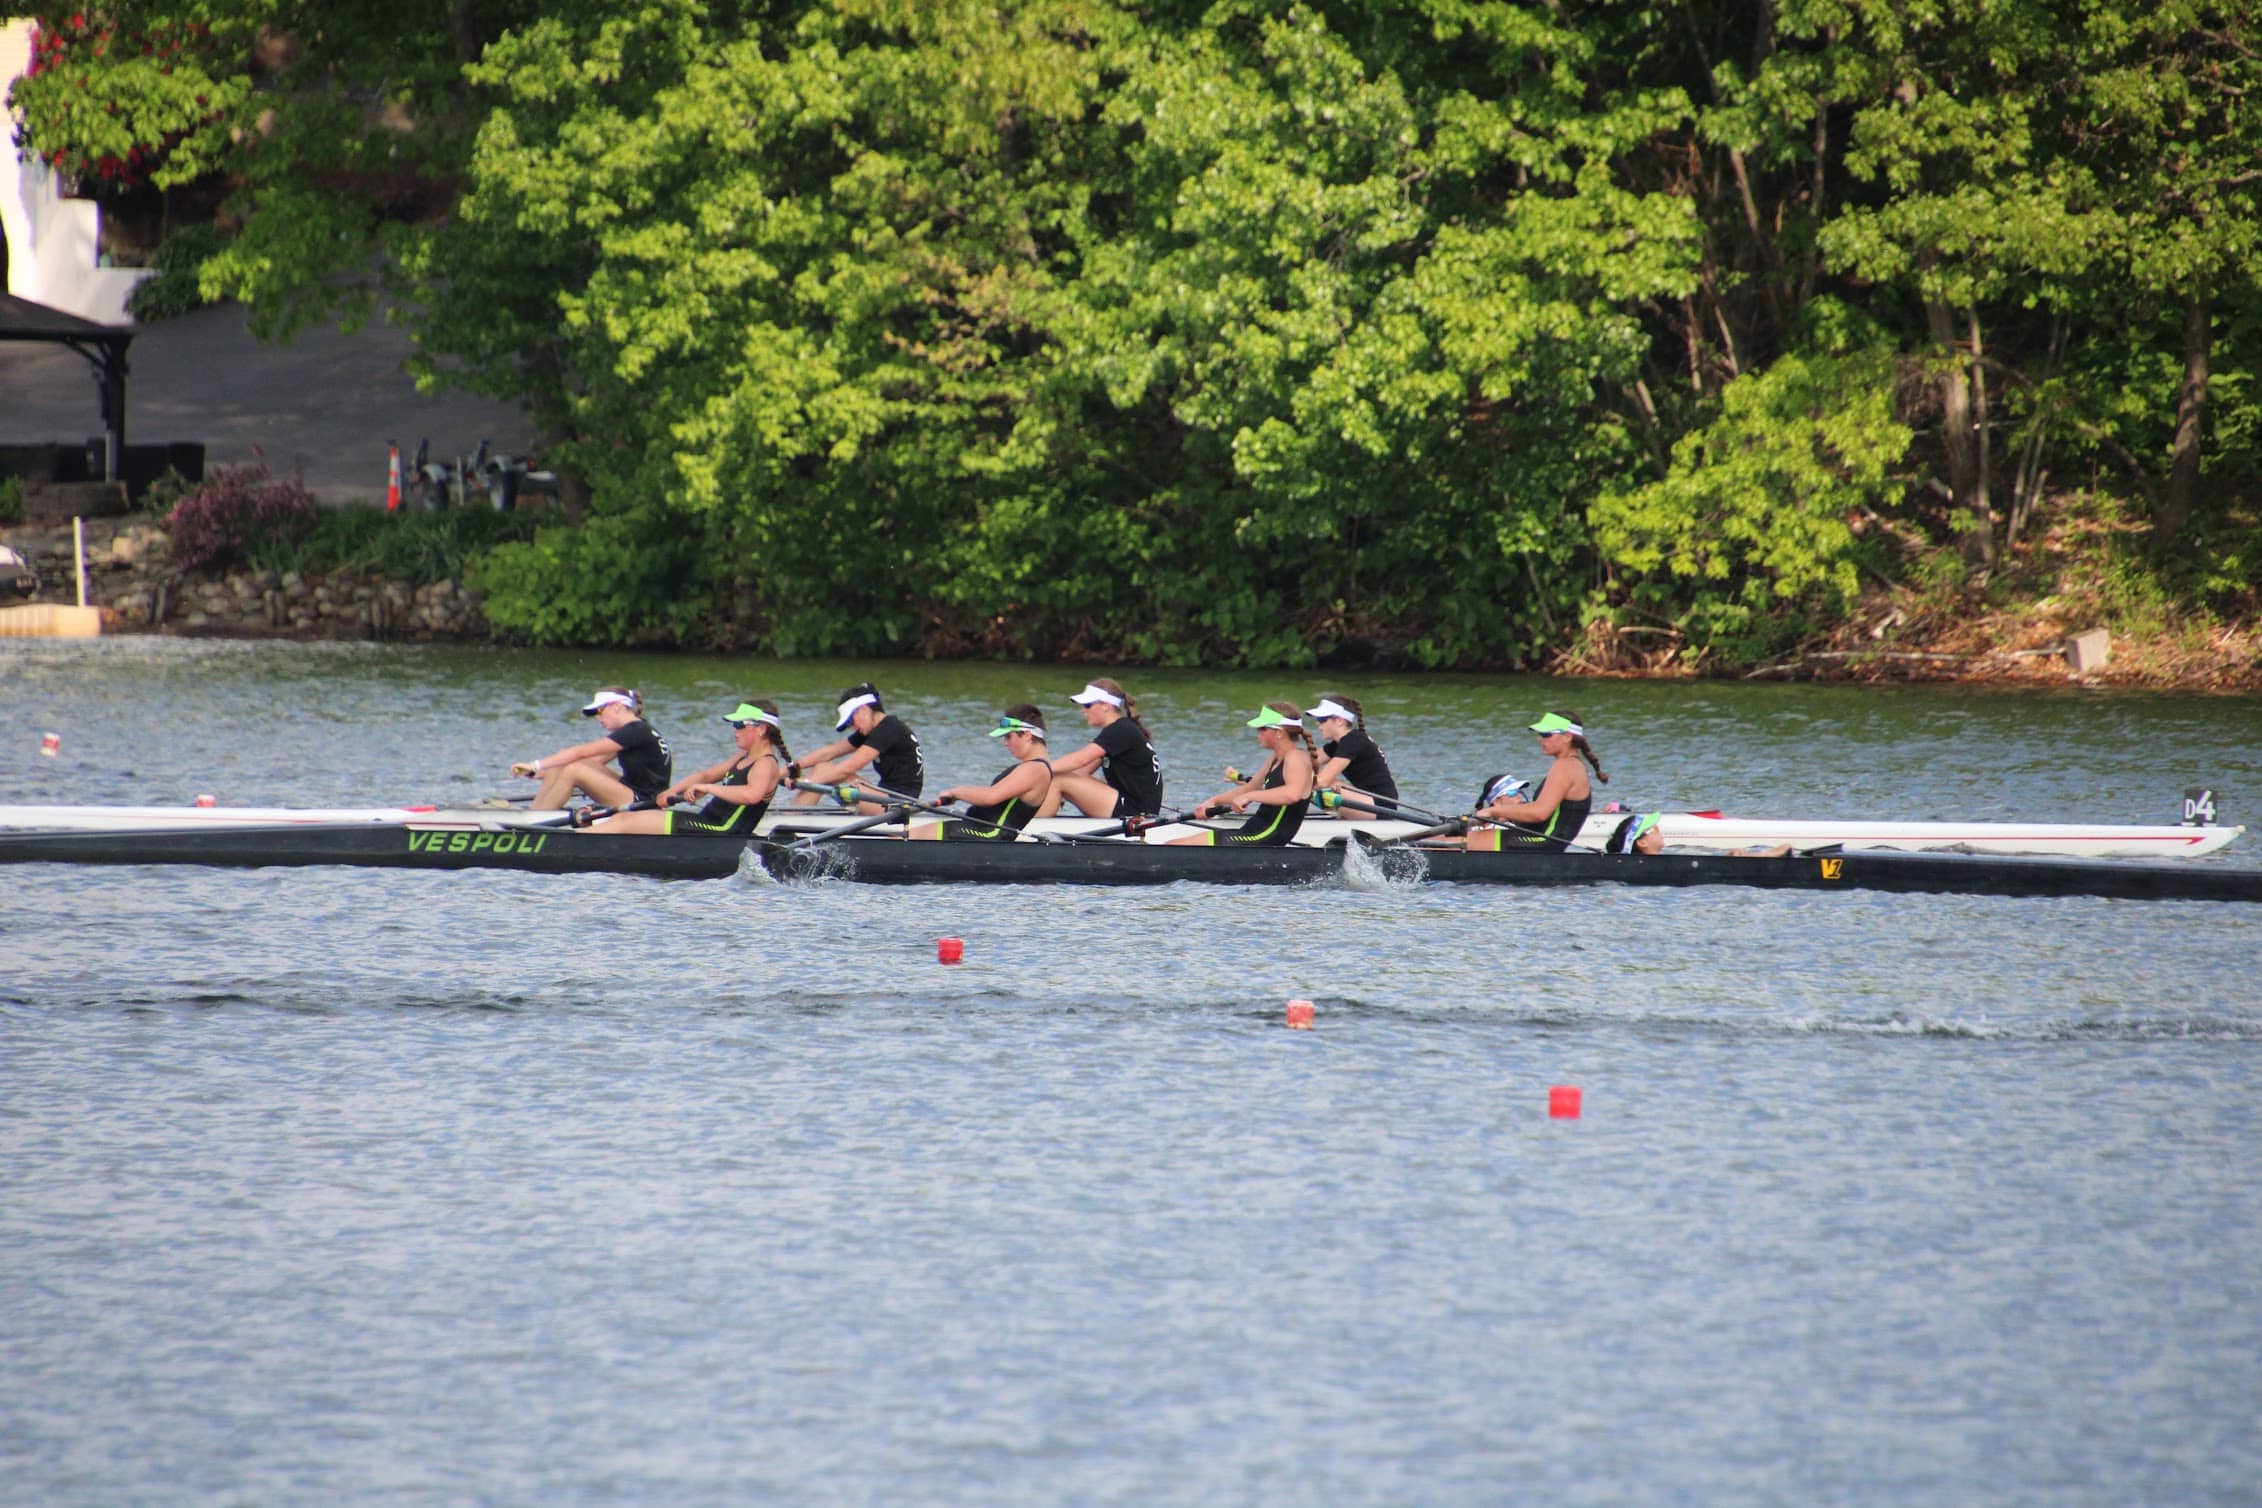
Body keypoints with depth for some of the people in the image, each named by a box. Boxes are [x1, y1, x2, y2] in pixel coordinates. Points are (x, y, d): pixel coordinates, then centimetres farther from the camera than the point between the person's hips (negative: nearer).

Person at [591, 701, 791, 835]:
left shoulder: (766, 764, -14)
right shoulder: (743, 758, 18)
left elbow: (752, 794, -35)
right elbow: (706, 775, 23)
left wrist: (707, 788, -32)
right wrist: (672, 792, 8)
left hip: (720, 833, -10)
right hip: (707, 821, 10)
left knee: (625, 823, -13)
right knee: (623, 818, 8)